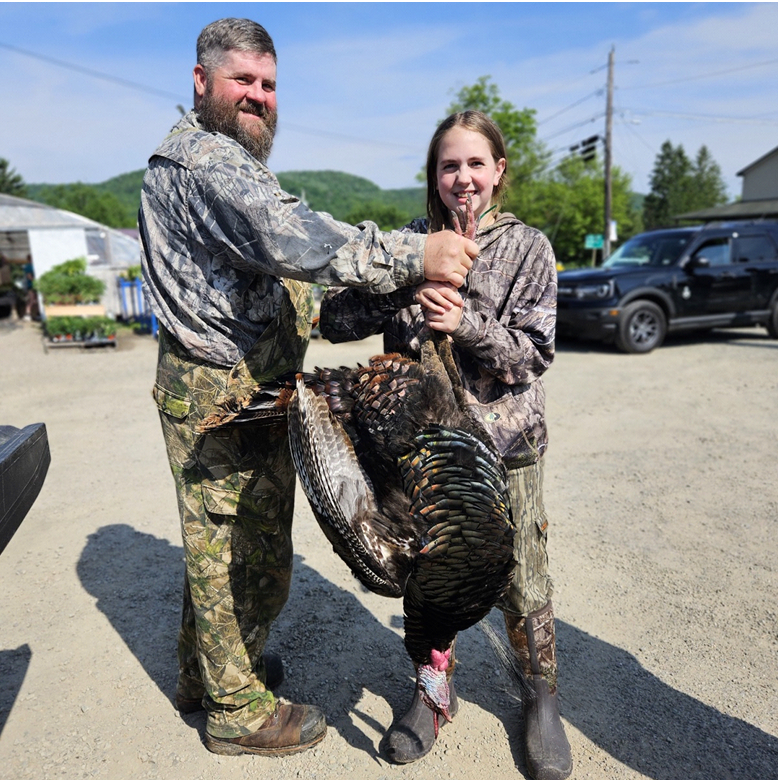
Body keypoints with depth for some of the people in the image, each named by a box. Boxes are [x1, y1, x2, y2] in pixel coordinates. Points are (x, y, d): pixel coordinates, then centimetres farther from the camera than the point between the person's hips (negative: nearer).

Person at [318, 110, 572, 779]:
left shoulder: (528, 247, 0)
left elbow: (535, 352, -7)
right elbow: (335, 320, -4)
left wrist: (467, 324, -23)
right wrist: (401, 291, -21)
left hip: (504, 439, -1)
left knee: (521, 578, 9)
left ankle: (542, 698, 36)